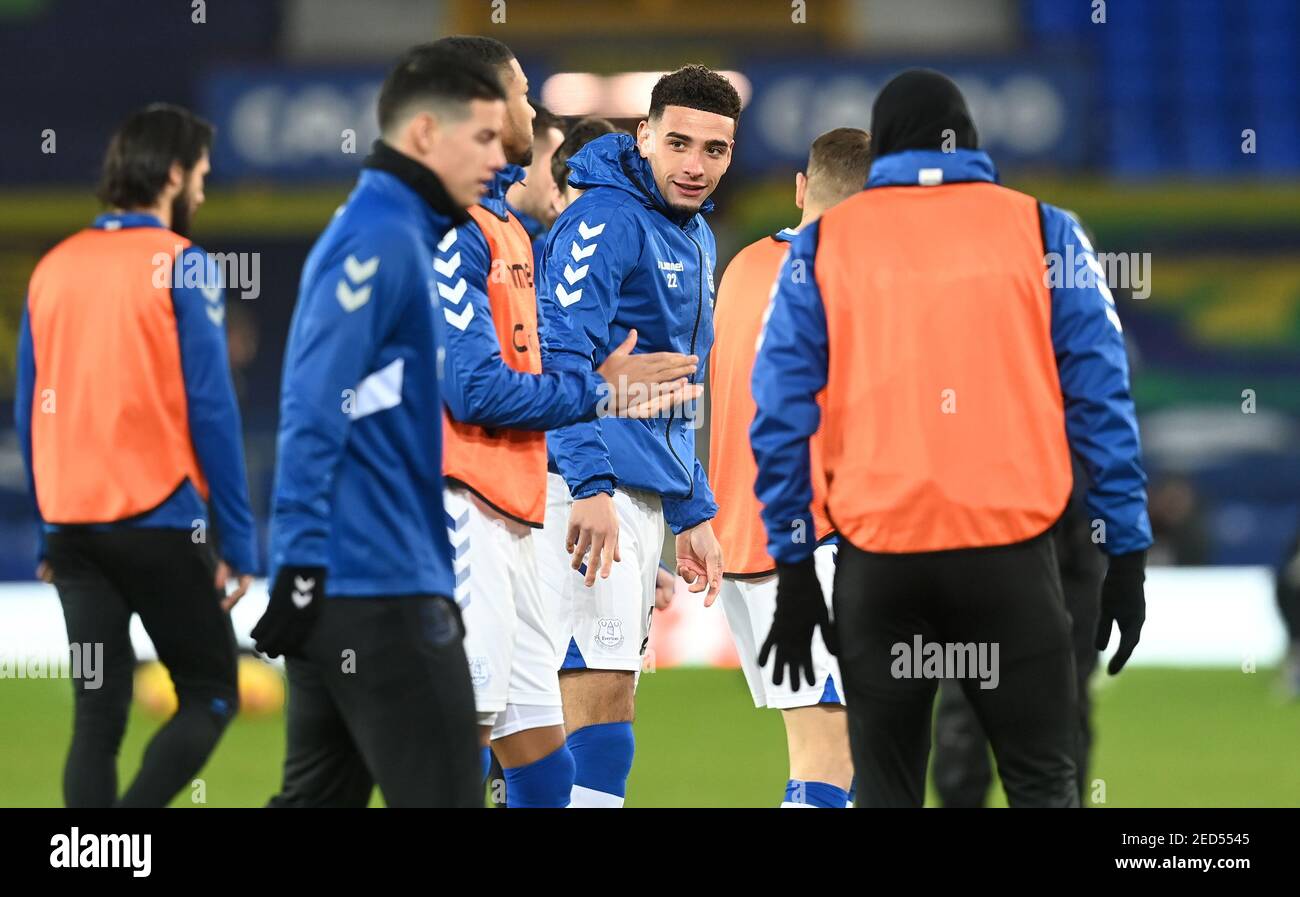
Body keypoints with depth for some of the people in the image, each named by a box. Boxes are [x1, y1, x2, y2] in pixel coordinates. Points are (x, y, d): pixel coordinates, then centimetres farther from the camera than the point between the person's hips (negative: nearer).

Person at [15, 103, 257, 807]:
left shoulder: (55, 266, 9)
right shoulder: (180, 265, -6)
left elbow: (30, 411, 11)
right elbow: (210, 407, -10)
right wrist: (238, 539, -6)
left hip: (71, 524, 5)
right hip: (160, 520, -5)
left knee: (97, 715, 8)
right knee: (210, 696, 5)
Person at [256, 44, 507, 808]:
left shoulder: (403, 236, 17)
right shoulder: (380, 239, -12)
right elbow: (315, 411, -18)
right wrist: (303, 565, -20)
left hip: (343, 598, 10)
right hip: (381, 594, -10)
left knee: (318, 799, 11)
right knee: (443, 797, -7)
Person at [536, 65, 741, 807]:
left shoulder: (696, 240, 20)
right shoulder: (606, 219, -11)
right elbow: (565, 358, -20)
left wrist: (695, 513, 24)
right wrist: (590, 486, -28)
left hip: (647, 493, 9)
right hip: (590, 491, -9)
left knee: (610, 686, 7)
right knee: (601, 686, -14)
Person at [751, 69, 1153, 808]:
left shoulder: (824, 245, 8)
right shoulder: (1041, 230, 6)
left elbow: (782, 414, 5)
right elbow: (1100, 398, 2)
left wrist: (794, 567, 9)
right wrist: (1128, 554, 6)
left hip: (878, 553, 1)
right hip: (1010, 546, -1)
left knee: (887, 788, 8)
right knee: (1042, 781, 5)